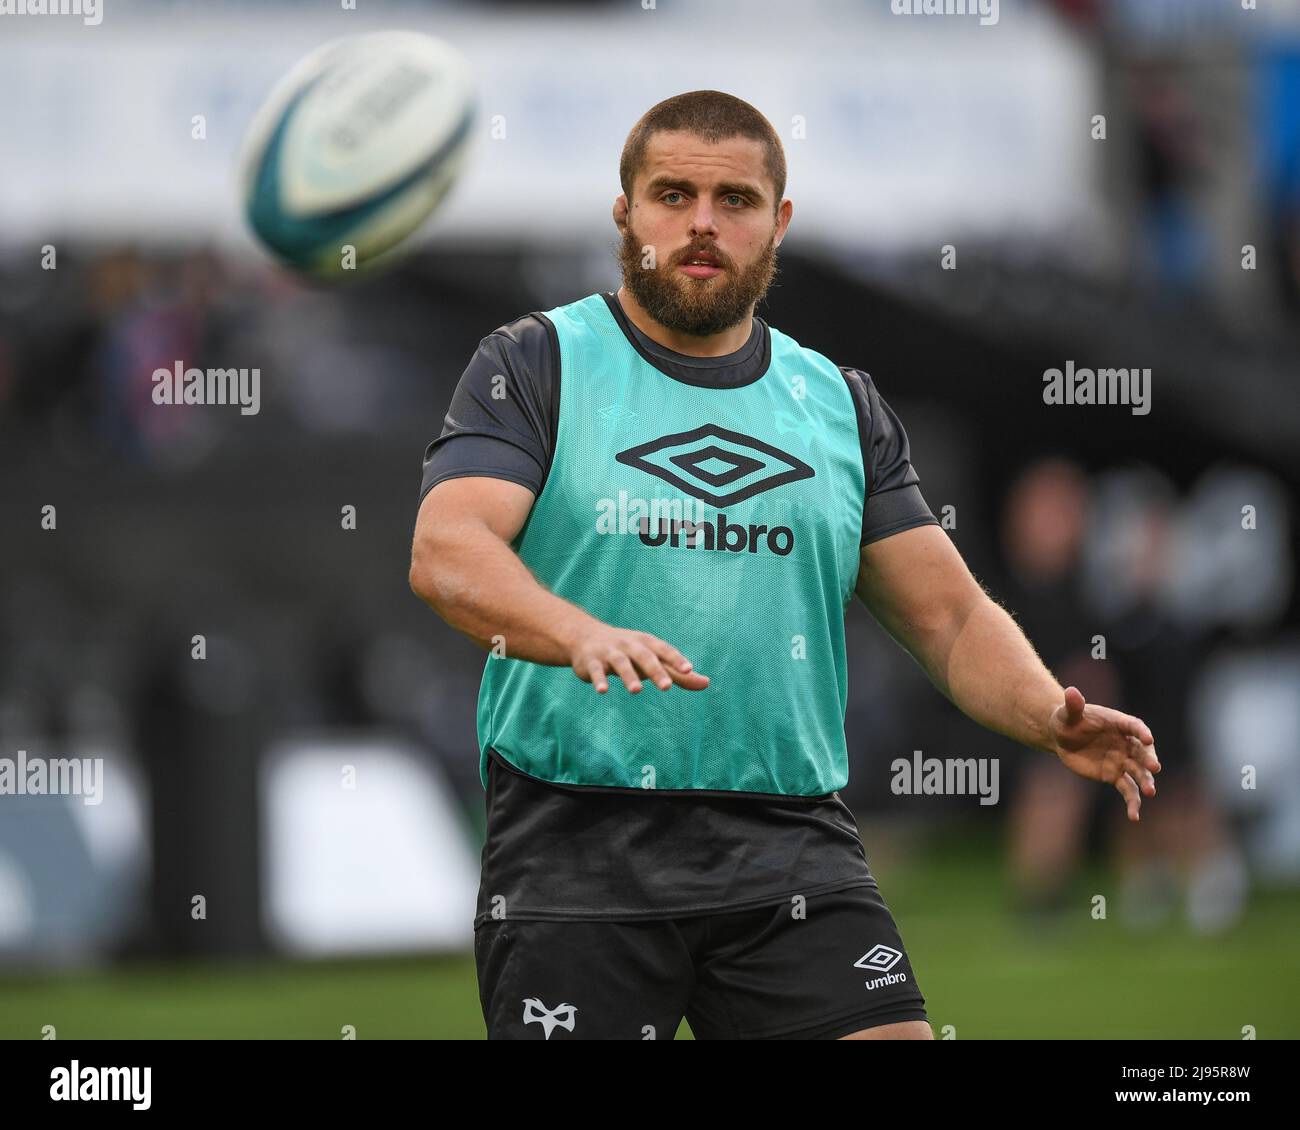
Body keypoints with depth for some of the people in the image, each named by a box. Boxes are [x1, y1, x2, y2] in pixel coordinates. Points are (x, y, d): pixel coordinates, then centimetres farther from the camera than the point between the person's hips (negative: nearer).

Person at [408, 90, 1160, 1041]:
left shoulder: (841, 404, 16)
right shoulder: (539, 366, 3)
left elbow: (951, 615, 14)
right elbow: (446, 551, -13)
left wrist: (1051, 718, -7)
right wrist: (583, 635, -33)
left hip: (791, 851, 3)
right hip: (575, 846, -3)